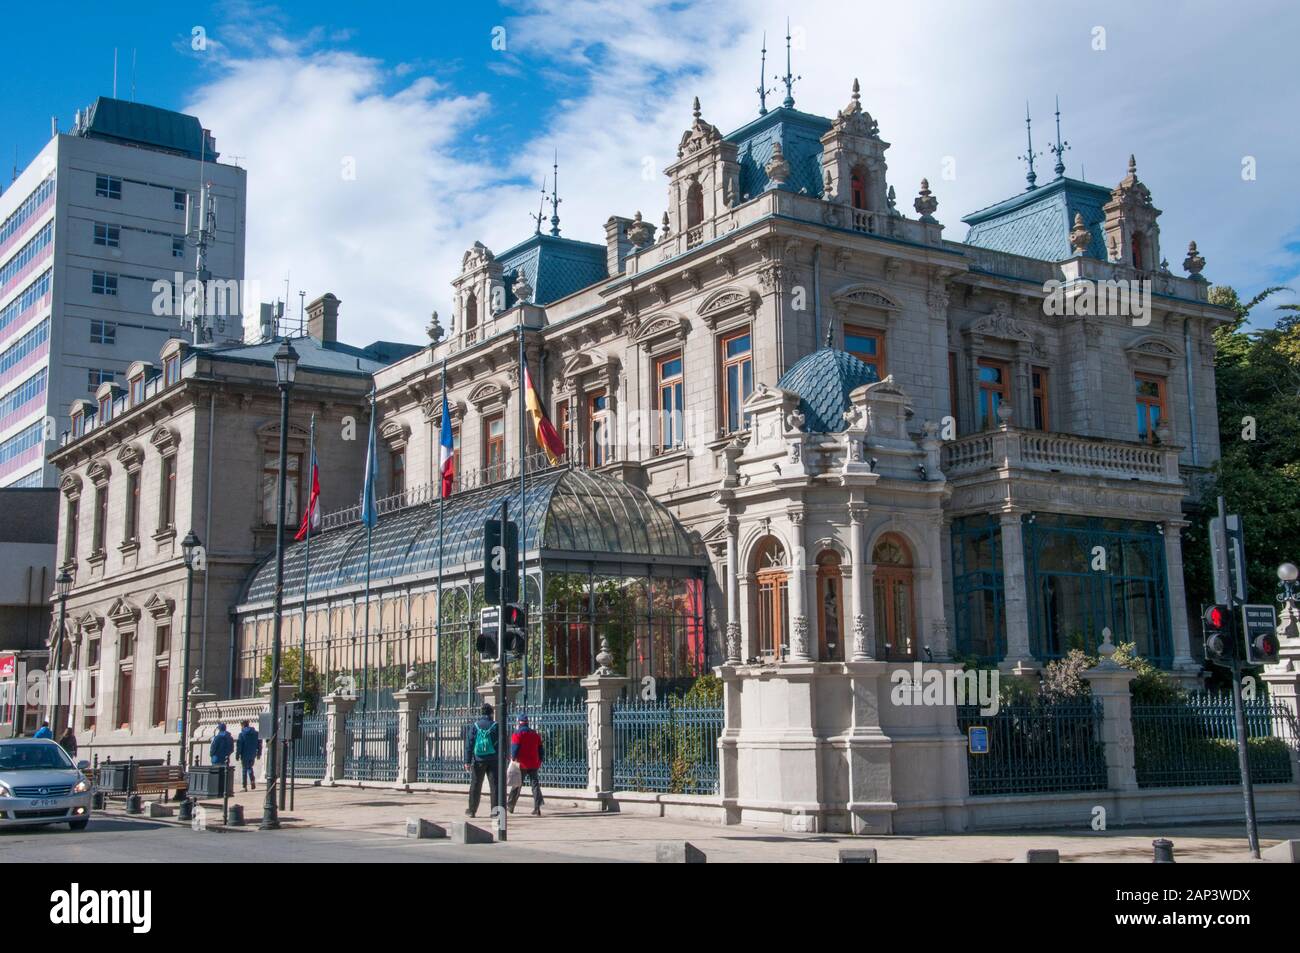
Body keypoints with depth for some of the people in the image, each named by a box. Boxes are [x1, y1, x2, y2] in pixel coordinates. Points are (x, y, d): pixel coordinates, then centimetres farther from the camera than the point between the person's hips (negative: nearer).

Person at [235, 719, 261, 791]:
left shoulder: (242, 734, -9)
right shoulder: (255, 733, 4)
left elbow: (239, 745, -11)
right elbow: (259, 743, 7)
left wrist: (237, 755, -7)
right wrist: (259, 753, 13)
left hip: (245, 755, -4)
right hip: (252, 754, 4)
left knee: (244, 769, 5)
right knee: (250, 767, 21)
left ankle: (245, 786, 4)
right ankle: (252, 780, 0)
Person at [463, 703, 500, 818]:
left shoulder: (475, 725, 2)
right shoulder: (495, 726, -2)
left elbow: (469, 744, 0)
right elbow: (501, 743, -3)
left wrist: (467, 761, 2)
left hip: (478, 760, 1)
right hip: (493, 760, -1)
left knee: (475, 786, 10)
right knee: (494, 785, 2)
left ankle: (472, 810, 14)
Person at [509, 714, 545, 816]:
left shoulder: (517, 735, -6)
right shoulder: (535, 735, 10)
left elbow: (514, 749, -15)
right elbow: (540, 750, 13)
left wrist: (513, 759, -5)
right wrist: (540, 762, 20)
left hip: (521, 765, -3)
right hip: (534, 765, 3)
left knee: (516, 786, 10)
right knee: (535, 785, 2)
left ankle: (510, 807, 21)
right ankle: (537, 809, -6)